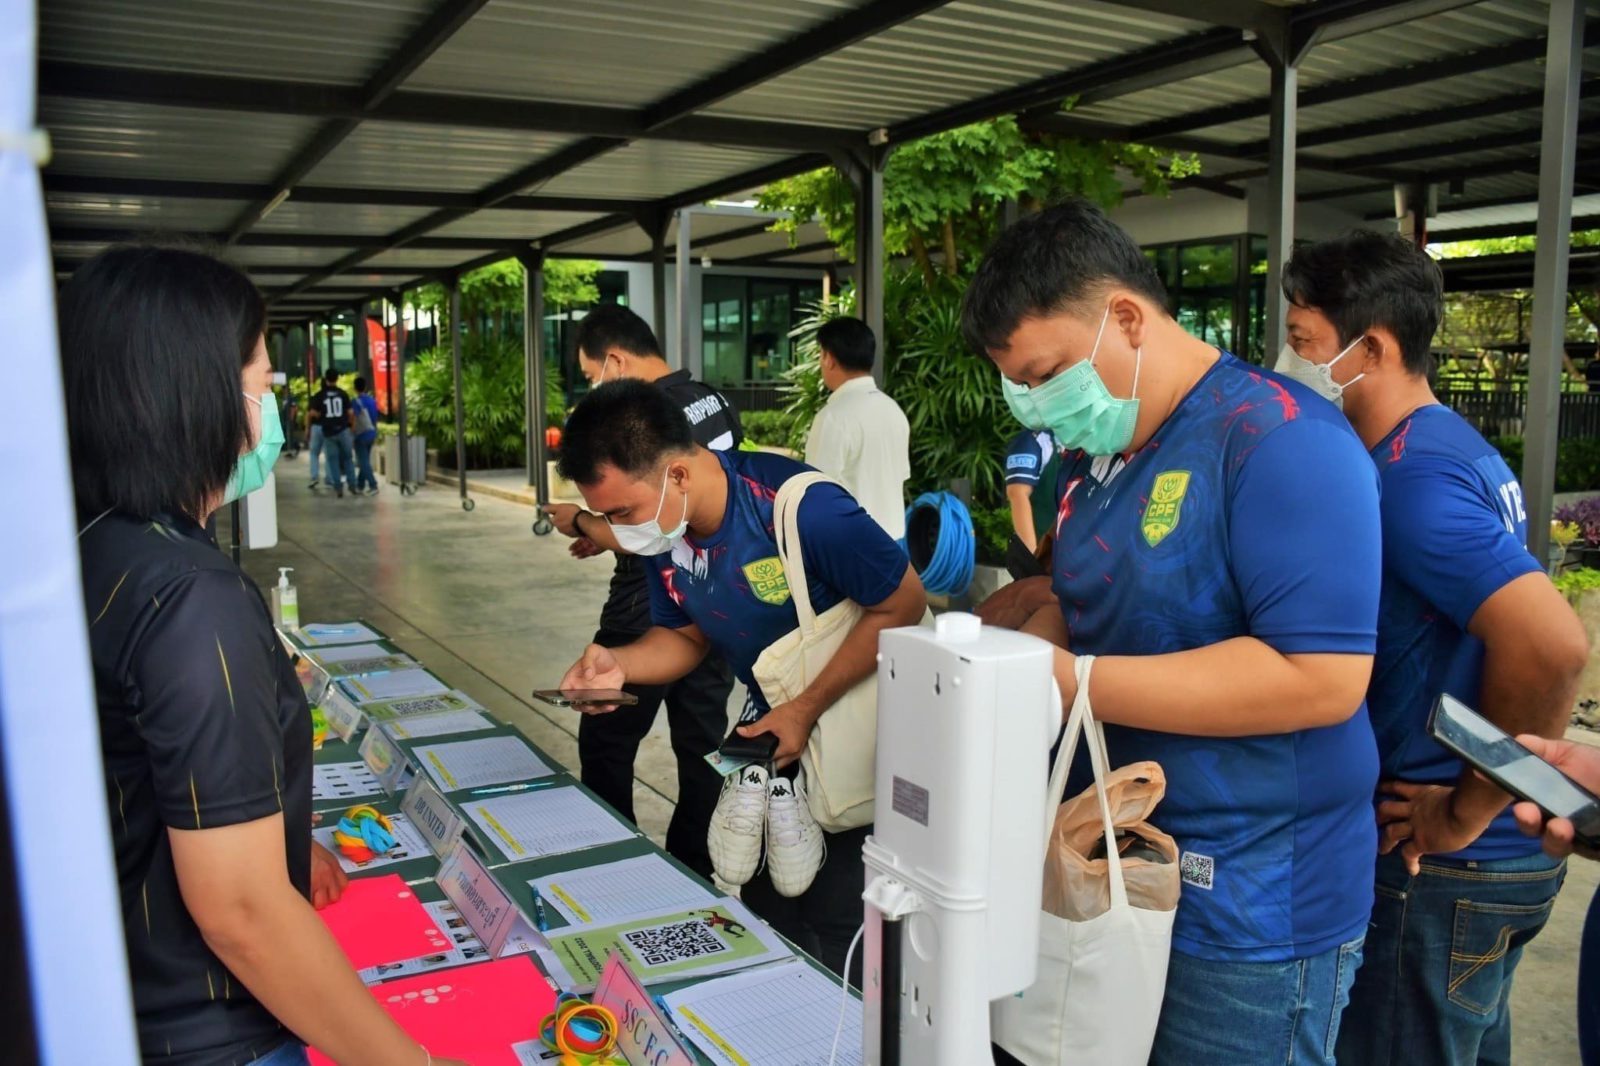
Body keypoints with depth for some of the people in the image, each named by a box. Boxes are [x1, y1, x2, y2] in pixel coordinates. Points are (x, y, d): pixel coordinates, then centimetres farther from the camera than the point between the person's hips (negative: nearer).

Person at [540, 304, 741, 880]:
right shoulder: (718, 403, 6)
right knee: (703, 745, 15)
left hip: (649, 617, -8)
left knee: (605, 748, 9)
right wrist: (608, 531, 15)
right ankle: (696, 871, 27)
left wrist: (581, 521, -4)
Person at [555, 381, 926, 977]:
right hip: (769, 717, 6)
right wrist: (619, 664, -17)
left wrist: (807, 709, -23)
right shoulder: (660, 533, -9)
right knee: (763, 910, 14)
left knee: (835, 927, 0)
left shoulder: (800, 507, -31)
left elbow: (903, 605, -23)